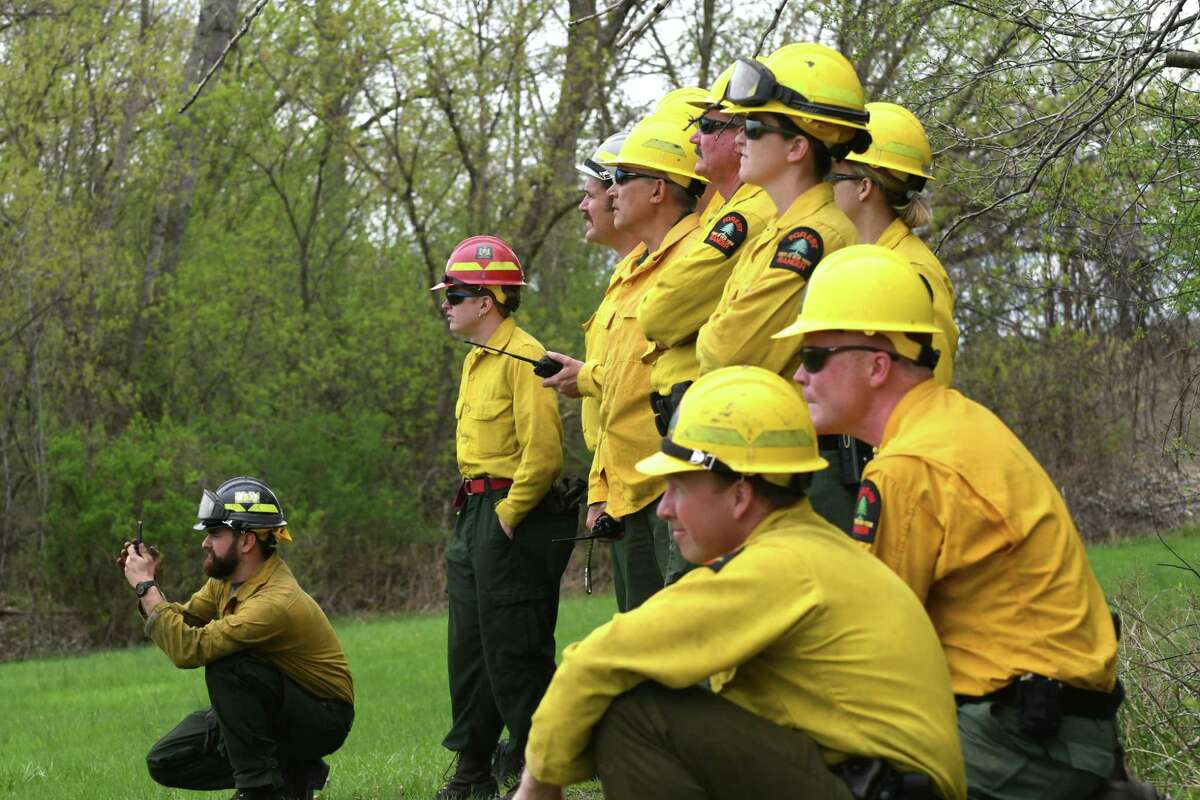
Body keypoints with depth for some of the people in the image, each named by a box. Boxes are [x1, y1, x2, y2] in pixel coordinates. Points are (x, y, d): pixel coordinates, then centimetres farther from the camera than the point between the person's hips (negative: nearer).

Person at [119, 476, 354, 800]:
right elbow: (182, 621, 5)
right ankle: (288, 774, 8)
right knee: (165, 763, 0)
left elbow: (188, 649, -35)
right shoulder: (227, 577, -2)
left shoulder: (274, 603, -31)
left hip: (322, 720, -9)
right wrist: (148, 583, -10)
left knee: (224, 667, -33)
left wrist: (146, 586, -26)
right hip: (270, 708, 9)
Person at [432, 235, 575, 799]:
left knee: (513, 652, -6)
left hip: (515, 518, -10)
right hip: (477, 515, 10)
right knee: (469, 648, 12)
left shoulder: (521, 356, -14)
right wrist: (474, 519, 15)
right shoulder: (476, 361, 17)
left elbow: (542, 453, -21)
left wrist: (508, 516, -17)